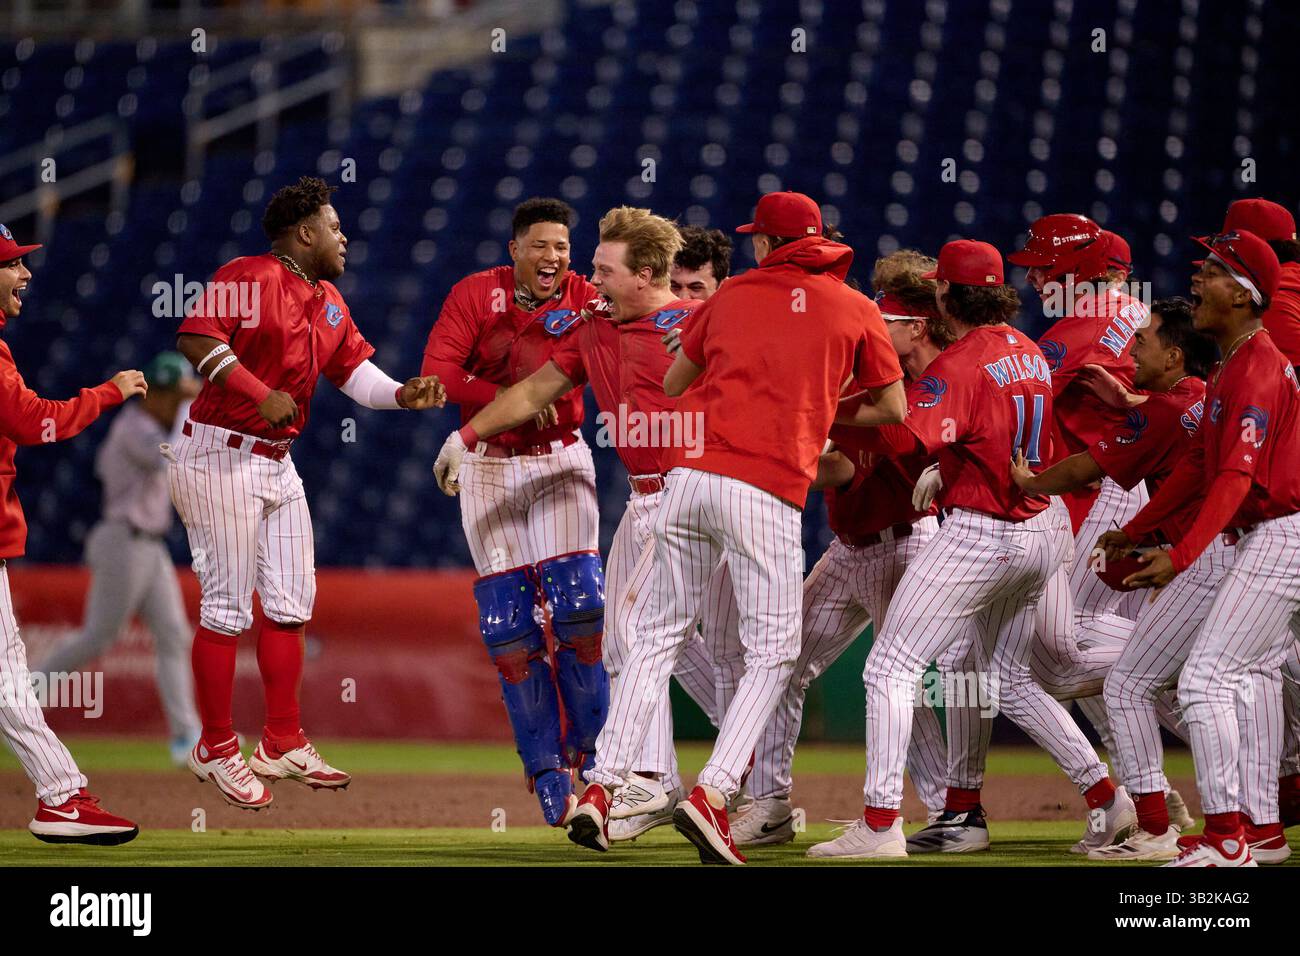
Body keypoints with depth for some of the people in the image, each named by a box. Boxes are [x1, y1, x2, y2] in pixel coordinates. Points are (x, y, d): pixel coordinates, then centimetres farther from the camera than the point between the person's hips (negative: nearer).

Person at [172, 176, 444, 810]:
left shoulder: (329, 304, 15)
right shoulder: (248, 278, -13)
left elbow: (356, 372, 14)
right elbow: (195, 338, -24)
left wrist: (402, 395, -6)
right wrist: (259, 393, -28)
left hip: (278, 462, 9)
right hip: (220, 458, -9)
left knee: (290, 604, 9)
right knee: (228, 608, -6)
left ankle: (283, 745, 18)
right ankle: (217, 750, 4)